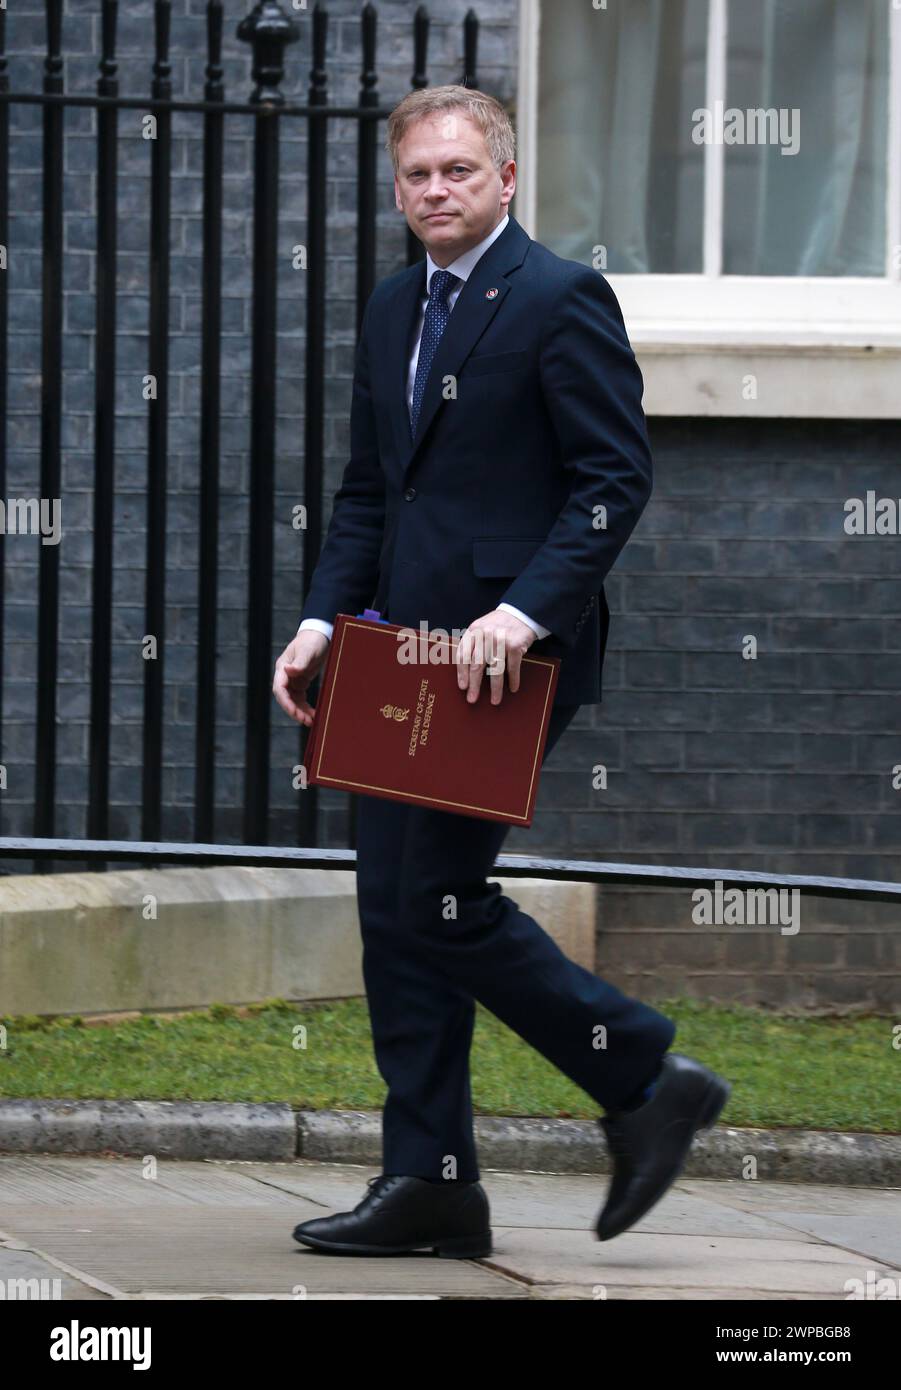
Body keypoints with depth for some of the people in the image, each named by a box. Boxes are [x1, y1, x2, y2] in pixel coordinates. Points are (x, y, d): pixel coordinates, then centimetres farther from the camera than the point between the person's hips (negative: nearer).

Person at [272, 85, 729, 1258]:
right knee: (394, 907, 6)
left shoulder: (562, 301, -8)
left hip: (508, 648, -8)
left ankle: (648, 1081, 2)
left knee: (442, 897, -12)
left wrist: (525, 611, -24)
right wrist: (324, 620, 6)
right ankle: (429, 1185, 10)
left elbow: (617, 478, -13)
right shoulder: (395, 310, 17)